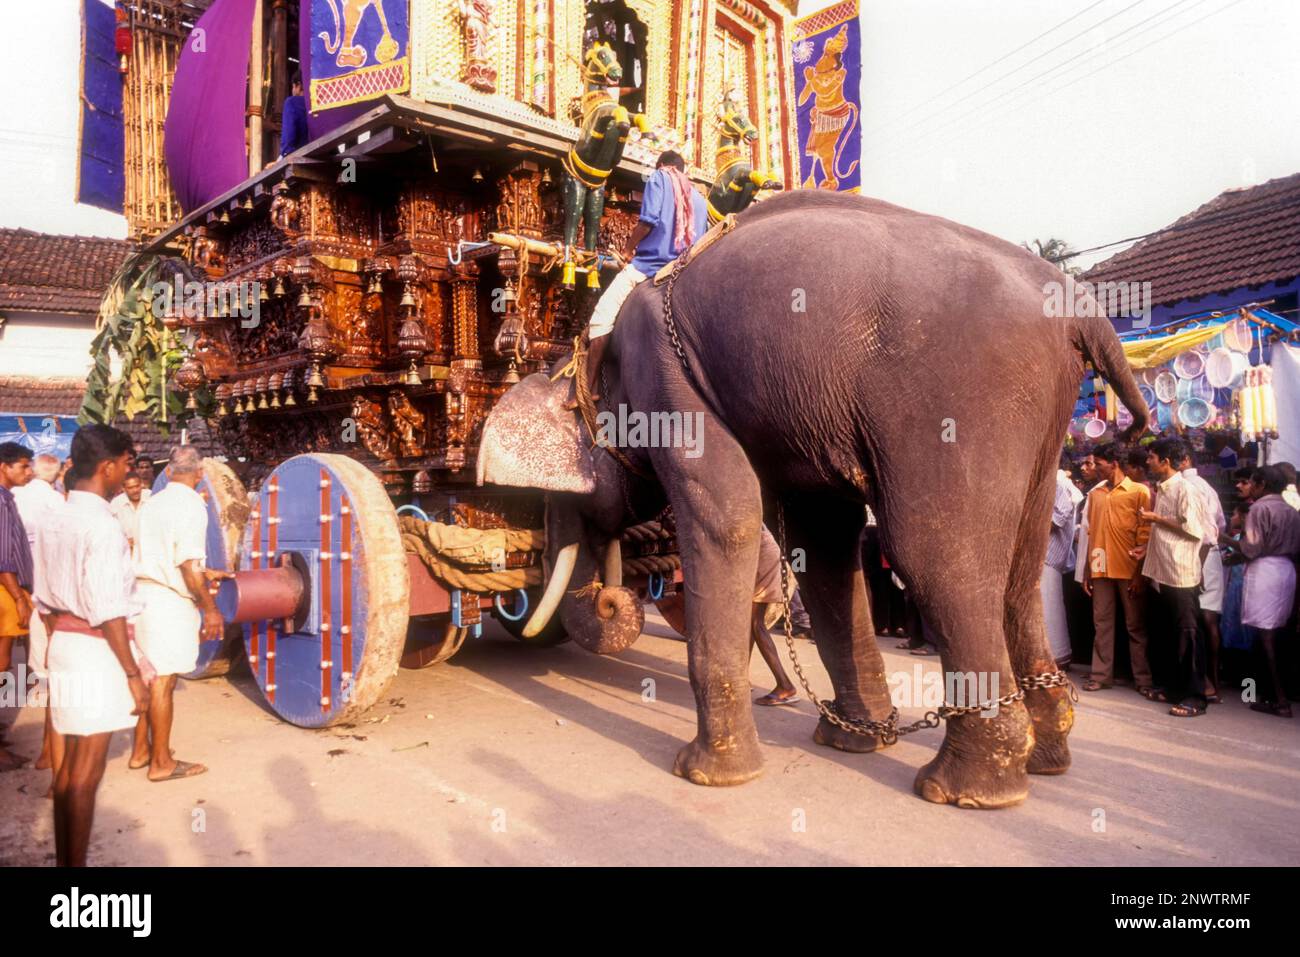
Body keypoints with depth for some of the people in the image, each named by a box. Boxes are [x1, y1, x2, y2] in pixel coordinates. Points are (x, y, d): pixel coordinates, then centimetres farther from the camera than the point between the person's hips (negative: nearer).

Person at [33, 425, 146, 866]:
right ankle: (76, 862, 11)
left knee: (70, 762, 17)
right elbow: (108, 611, -21)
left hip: (63, 644, 9)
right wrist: (133, 673, -16)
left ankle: (62, 859, 28)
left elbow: (45, 600, 13)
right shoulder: (102, 525, -18)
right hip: (96, 648, -9)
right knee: (87, 771, 2)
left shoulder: (54, 523, 8)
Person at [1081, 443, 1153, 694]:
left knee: (1135, 625, 3)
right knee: (1102, 624, 6)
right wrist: (1087, 570, 10)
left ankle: (1143, 678, 10)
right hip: (1101, 570, 4)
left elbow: (1145, 536, -4)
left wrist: (1140, 572, -9)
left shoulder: (1139, 492, -2)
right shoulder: (1095, 494, 13)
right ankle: (1101, 674, 10)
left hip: (1129, 570, -4)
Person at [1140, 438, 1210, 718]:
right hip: (1164, 570, 9)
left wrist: (1157, 519, -12)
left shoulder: (1184, 489, -12)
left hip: (1181, 571, -9)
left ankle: (1196, 696, 0)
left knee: (1189, 631, -4)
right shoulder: (1161, 489, 14)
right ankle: (1179, 687, 22)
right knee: (1177, 630, 14)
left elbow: (1193, 528, -19)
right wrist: (1149, 546, 10)